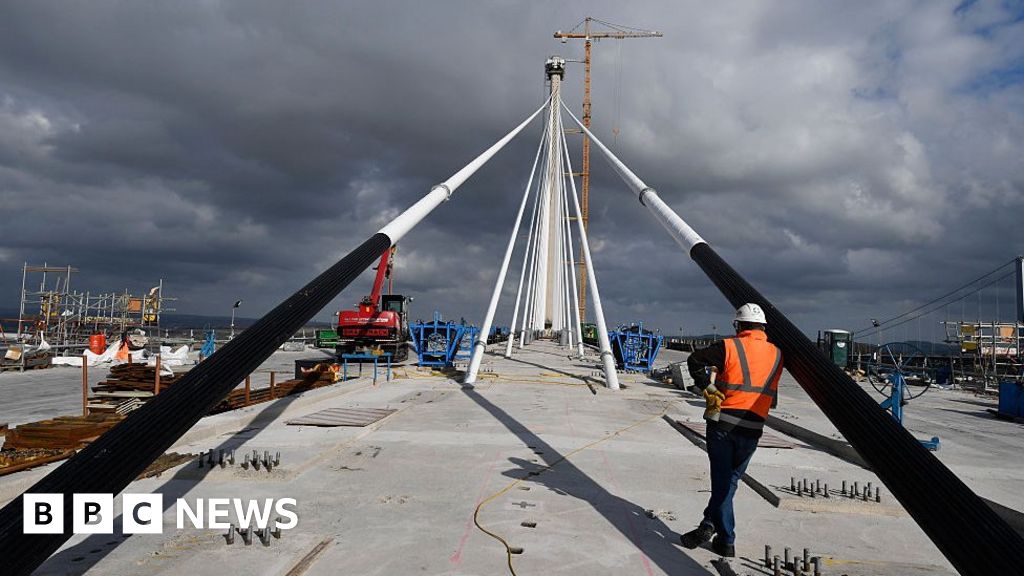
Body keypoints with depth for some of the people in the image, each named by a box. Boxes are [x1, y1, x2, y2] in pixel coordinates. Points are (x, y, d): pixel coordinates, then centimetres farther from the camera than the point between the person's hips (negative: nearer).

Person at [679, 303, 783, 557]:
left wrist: (707, 387, -4)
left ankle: (726, 540, 7)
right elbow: (772, 396, 13)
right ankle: (709, 525, 13)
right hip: (752, 430, 3)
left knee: (722, 481, 7)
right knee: (730, 481, 16)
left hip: (722, 424, -3)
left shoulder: (729, 346, -7)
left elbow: (694, 360, -11)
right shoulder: (777, 354, 5)